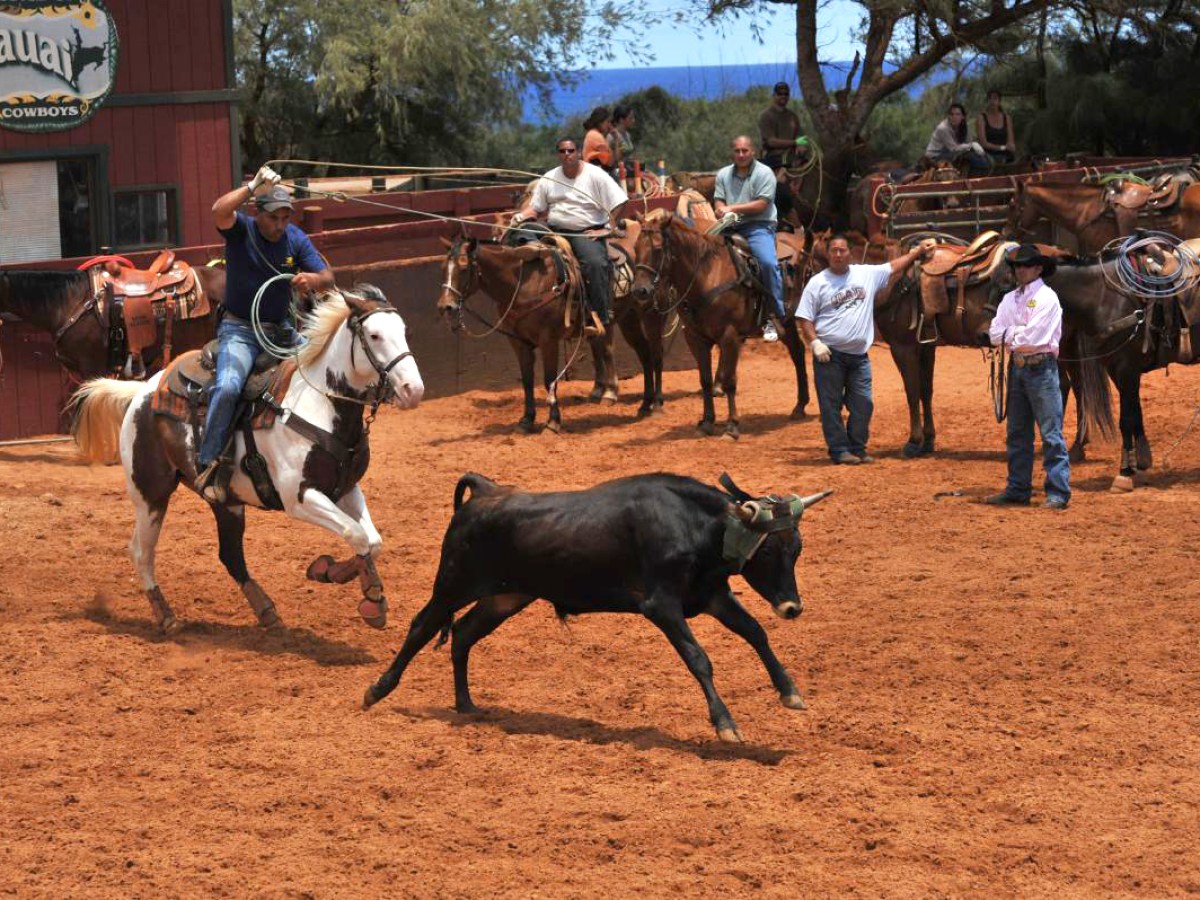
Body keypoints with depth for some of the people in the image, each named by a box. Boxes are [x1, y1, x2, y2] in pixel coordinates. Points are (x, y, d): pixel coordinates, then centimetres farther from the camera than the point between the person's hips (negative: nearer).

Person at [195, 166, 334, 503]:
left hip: (281, 330, 5)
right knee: (228, 386, -29)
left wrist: (313, 279, -23)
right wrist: (253, 185, -28)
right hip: (240, 330, -5)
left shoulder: (295, 239, 3)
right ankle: (209, 464, -22)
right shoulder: (240, 230, -8)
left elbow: (328, 278, -1)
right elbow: (219, 211, -31)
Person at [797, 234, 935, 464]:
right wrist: (815, 343, -15)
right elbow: (805, 318, -2)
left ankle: (857, 449, 15)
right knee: (831, 404, 0)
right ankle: (839, 450, 5)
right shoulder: (817, 283, -2)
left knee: (863, 404, 4)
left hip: (859, 355, 3)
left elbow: (894, 267, 15)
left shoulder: (867, 274, 7)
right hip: (829, 355, -3)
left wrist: (919, 250, 10)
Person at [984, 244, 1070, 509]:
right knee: (1017, 433, 13)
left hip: (1041, 368, -8)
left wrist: (1010, 333, -4)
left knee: (1051, 433, -6)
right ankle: (1018, 490, 21)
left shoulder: (1046, 297, -9)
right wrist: (1019, 334, -10)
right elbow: (995, 335, 3)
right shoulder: (1010, 299, 11)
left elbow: (1033, 337, -18)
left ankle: (1058, 494, -6)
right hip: (1017, 367, 8)